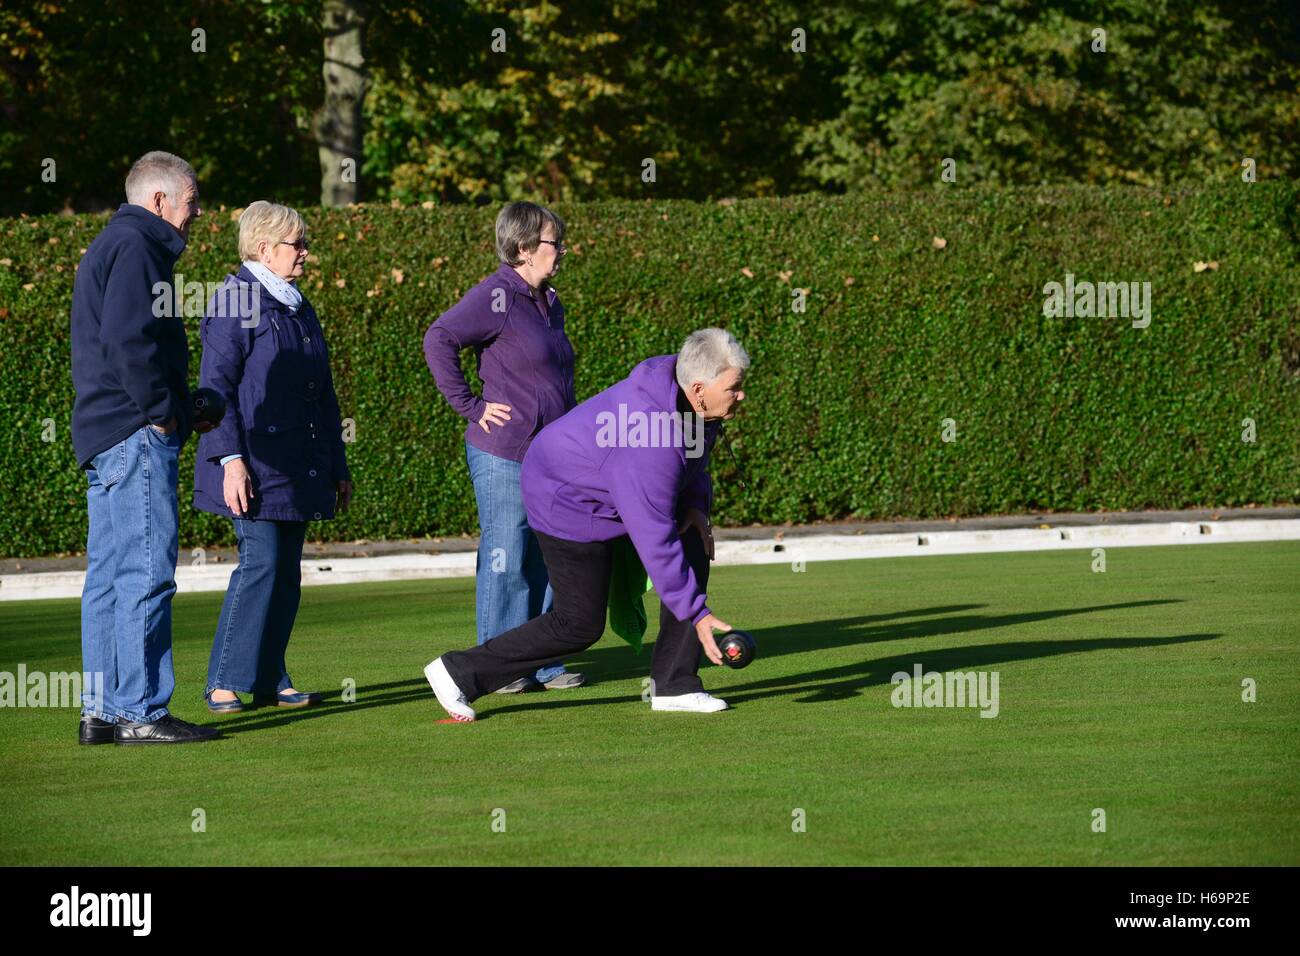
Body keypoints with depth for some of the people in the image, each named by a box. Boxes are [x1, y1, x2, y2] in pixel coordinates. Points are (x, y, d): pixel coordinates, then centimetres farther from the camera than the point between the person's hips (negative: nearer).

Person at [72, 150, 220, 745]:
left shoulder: (111, 246, 23)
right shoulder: (135, 247, -10)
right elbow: (128, 338, -22)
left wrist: (171, 408, 16)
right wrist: (160, 409, -15)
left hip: (104, 439, 11)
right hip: (137, 437, -11)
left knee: (109, 577, 10)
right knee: (146, 574, -10)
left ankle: (101, 712, 12)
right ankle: (141, 712, -11)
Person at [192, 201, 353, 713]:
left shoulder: (298, 307, 18)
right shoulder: (234, 303, -8)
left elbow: (323, 394, 24)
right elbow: (216, 385, -13)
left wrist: (337, 464, 23)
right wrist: (231, 459, -20)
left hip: (297, 468, 8)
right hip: (255, 466, -8)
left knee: (287, 571, 7)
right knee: (260, 561, -13)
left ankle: (270, 680, 12)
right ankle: (224, 683, -8)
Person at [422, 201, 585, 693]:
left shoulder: (547, 302, 14)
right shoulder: (496, 297, -13)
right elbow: (438, 340, -22)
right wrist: (471, 407, -19)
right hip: (504, 455, -8)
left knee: (547, 560, 10)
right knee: (505, 560, -2)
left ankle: (543, 662, 18)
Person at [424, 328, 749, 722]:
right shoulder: (649, 449, -39)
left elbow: (693, 455, 14)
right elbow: (655, 542, -34)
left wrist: (696, 505, -2)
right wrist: (696, 615, -28)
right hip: (570, 506, -9)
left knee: (695, 548, -2)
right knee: (579, 625, -3)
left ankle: (673, 686, 5)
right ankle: (459, 672, 9)